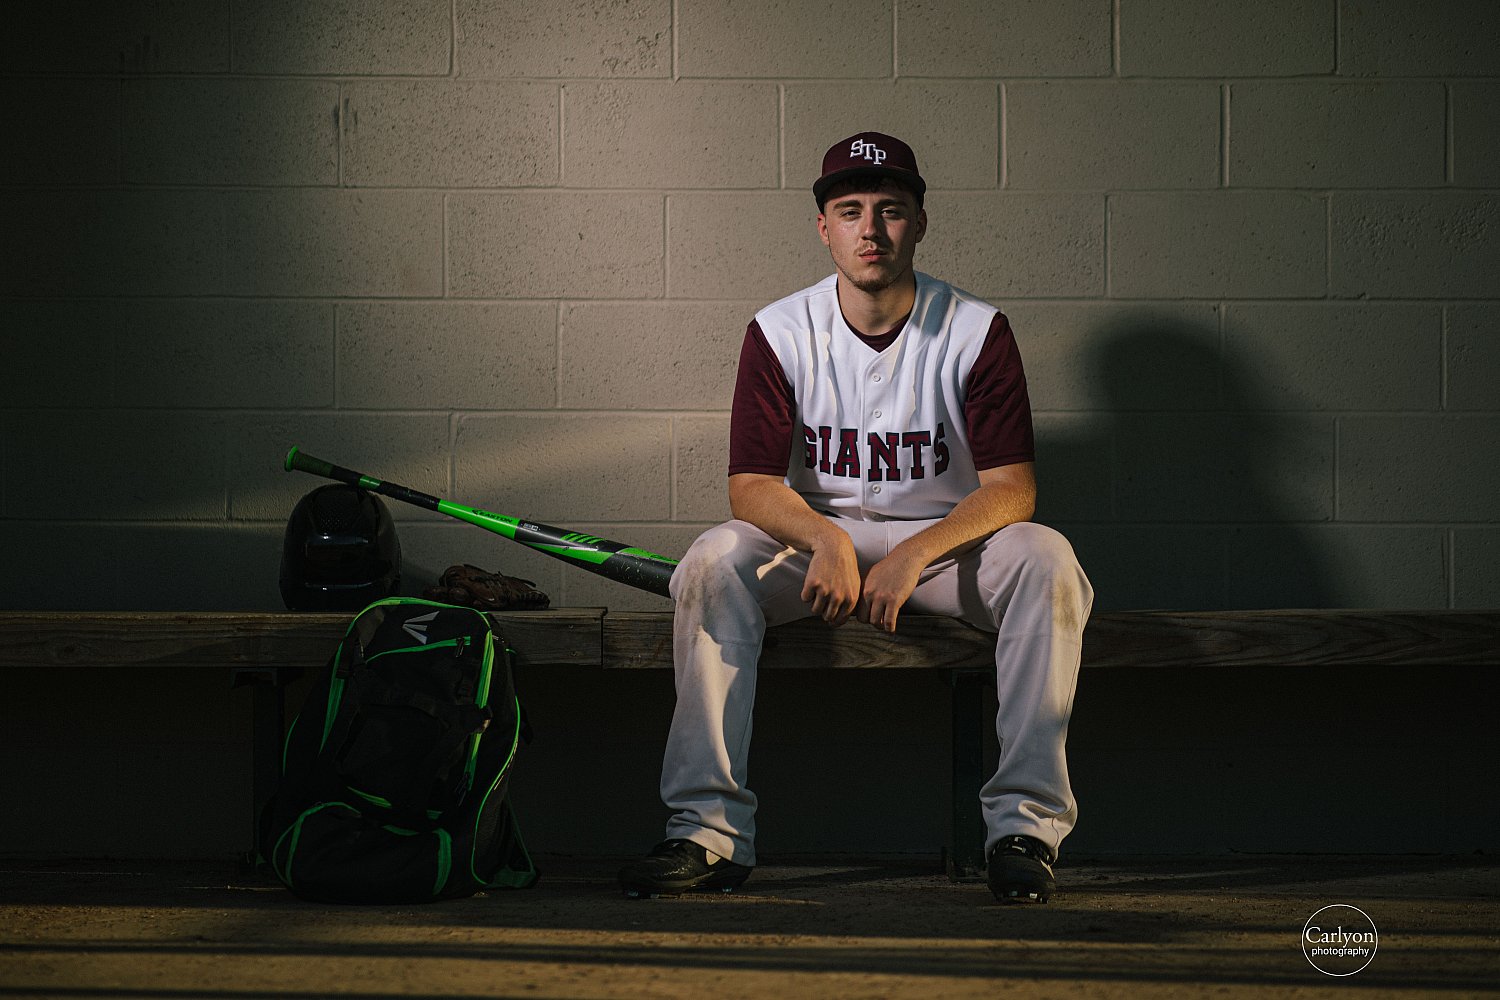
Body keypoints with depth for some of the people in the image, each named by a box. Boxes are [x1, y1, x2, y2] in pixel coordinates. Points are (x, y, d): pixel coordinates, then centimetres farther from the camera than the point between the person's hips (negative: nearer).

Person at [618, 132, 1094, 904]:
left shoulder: (976, 332, -8)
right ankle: (710, 828, -29)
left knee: (1047, 562, -31)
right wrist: (828, 540, -33)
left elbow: (1011, 487, -14)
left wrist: (911, 557, -31)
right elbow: (751, 485, -10)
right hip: (813, 536, 1)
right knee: (714, 562, -29)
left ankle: (1026, 822, -29)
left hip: (946, 541, -1)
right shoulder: (780, 333, -5)